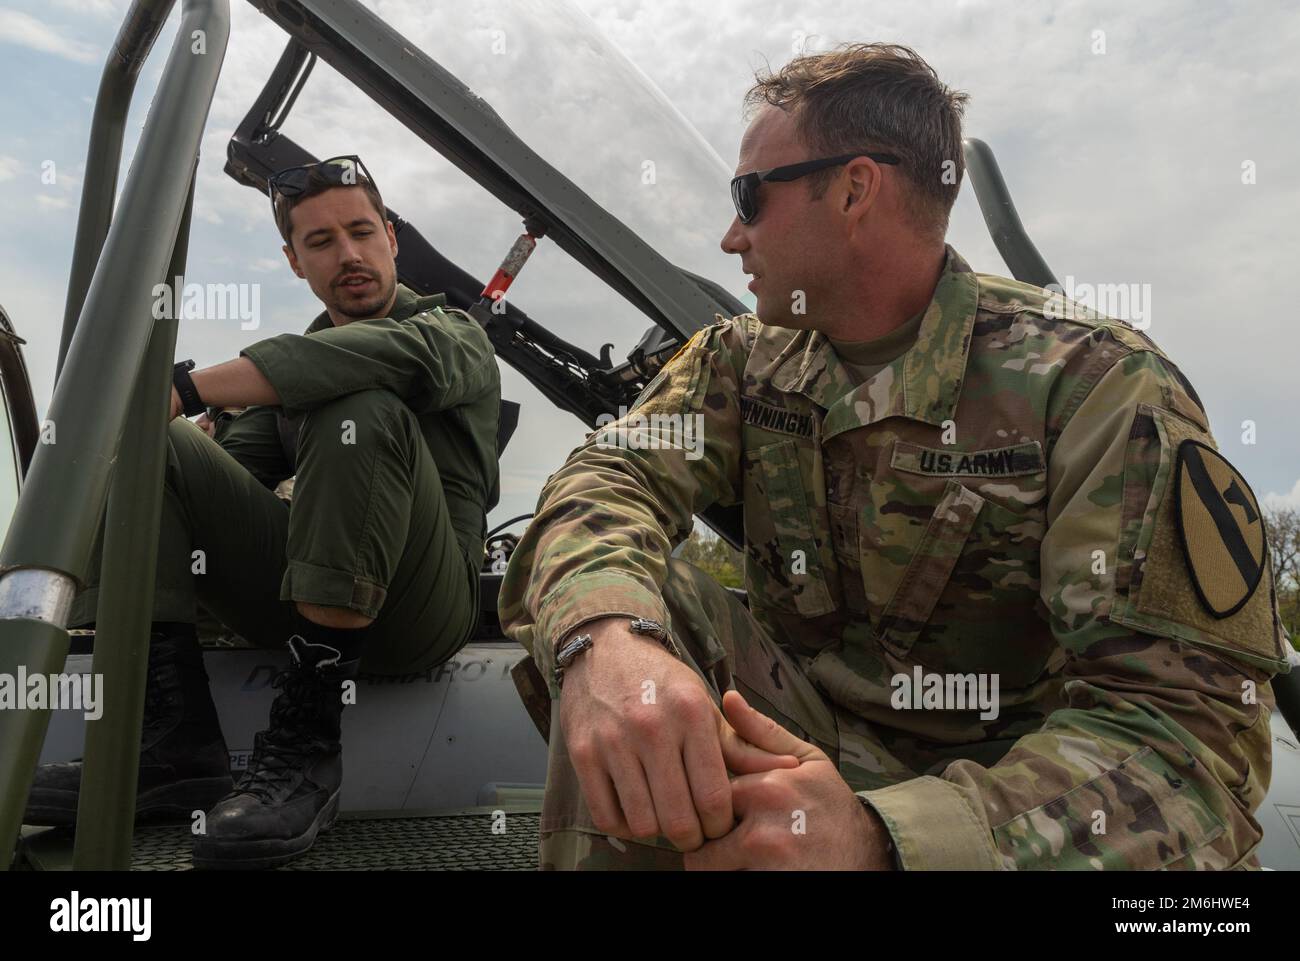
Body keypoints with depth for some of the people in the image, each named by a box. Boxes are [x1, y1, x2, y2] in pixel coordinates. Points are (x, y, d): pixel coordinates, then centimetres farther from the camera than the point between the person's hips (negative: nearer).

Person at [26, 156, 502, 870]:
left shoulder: (456, 336, 4)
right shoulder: (296, 367, 23)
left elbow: (398, 352, -23)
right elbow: (228, 460, 8)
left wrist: (185, 388, -23)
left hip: (418, 613, -5)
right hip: (303, 608, 5)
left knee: (362, 407, -29)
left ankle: (305, 748, -28)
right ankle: (173, 741, -18)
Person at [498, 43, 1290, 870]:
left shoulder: (1094, 384, -16)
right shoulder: (743, 358, 1)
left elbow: (1191, 714, -22)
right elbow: (615, 476, -14)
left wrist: (878, 835, -37)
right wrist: (604, 637, -38)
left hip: (1003, 789, -2)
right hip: (803, 738, 3)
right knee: (630, 600, -20)